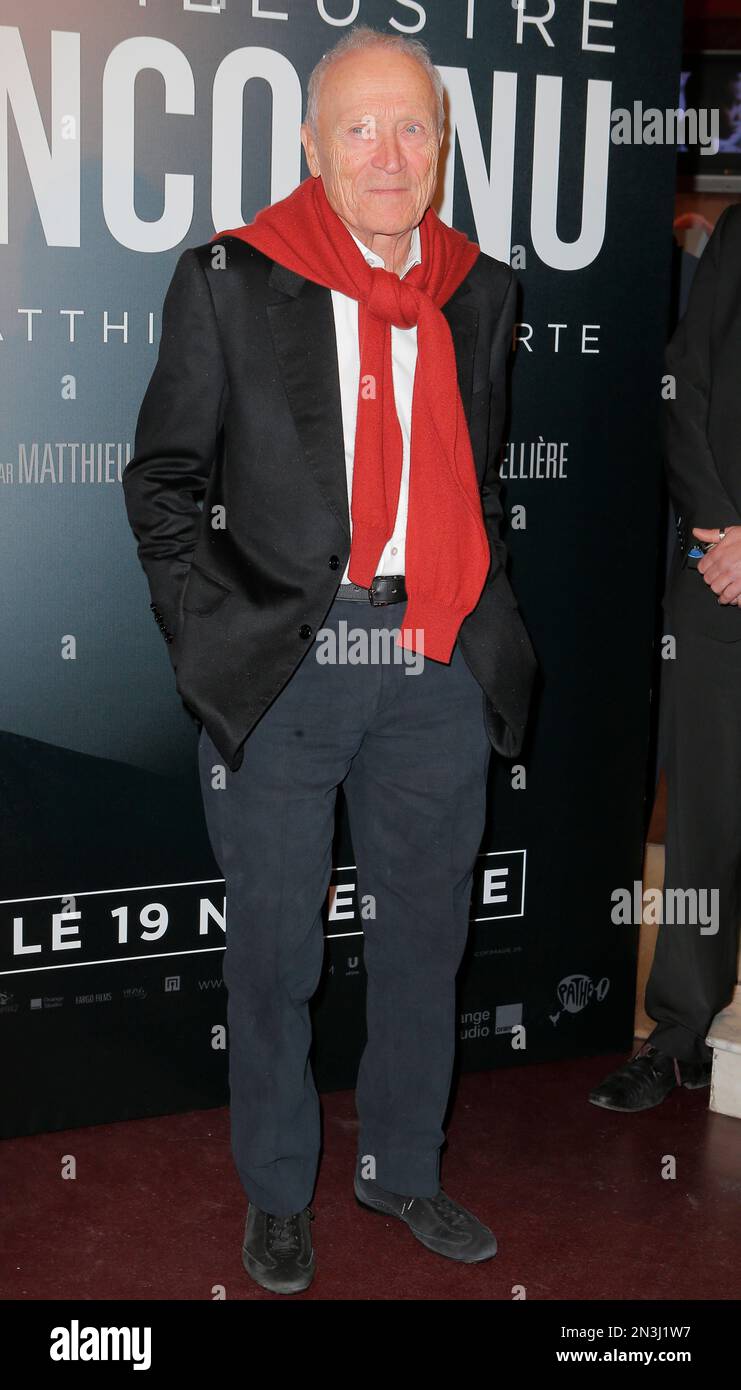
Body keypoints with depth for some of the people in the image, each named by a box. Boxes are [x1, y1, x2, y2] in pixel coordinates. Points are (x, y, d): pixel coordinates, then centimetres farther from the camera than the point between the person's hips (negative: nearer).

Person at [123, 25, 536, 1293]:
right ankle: (276, 1191, 29)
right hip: (281, 669, -3)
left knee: (424, 937, 14)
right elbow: (162, 476, 0)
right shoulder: (229, 282, -3)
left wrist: (471, 615, 9)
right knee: (273, 948, 8)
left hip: (437, 675, 4)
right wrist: (215, 632, -8)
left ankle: (402, 1168, 35)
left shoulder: (480, 290, 8)